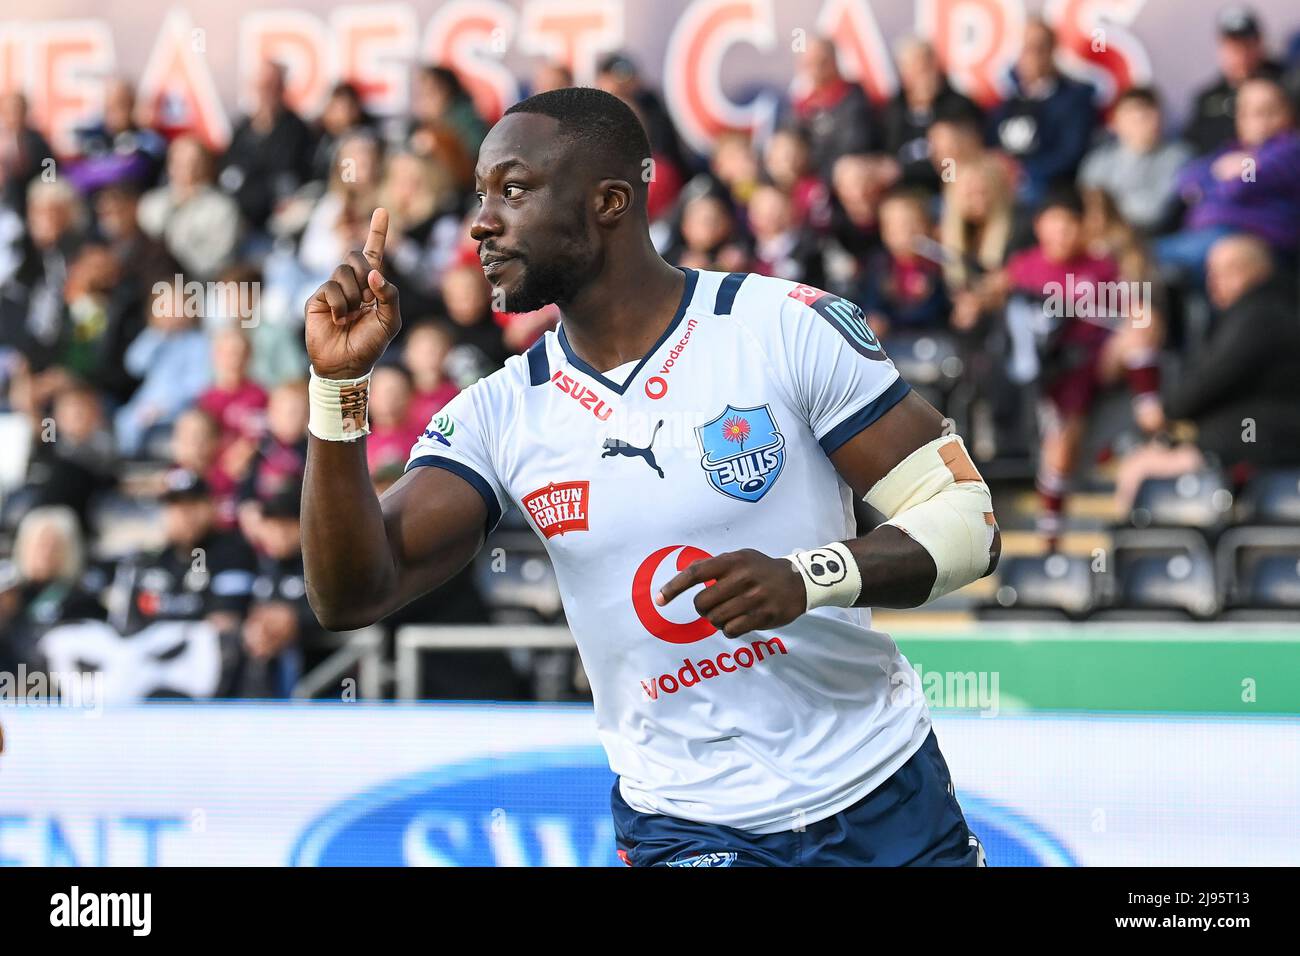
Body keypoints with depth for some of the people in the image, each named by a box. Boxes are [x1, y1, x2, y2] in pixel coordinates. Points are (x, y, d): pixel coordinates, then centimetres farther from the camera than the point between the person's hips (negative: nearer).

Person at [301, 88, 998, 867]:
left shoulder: (790, 328, -10)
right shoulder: (500, 416, -1)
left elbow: (966, 517, -10)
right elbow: (353, 595, -9)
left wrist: (810, 577, -27)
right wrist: (340, 386, -19)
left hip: (881, 797, -2)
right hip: (688, 830, 2)